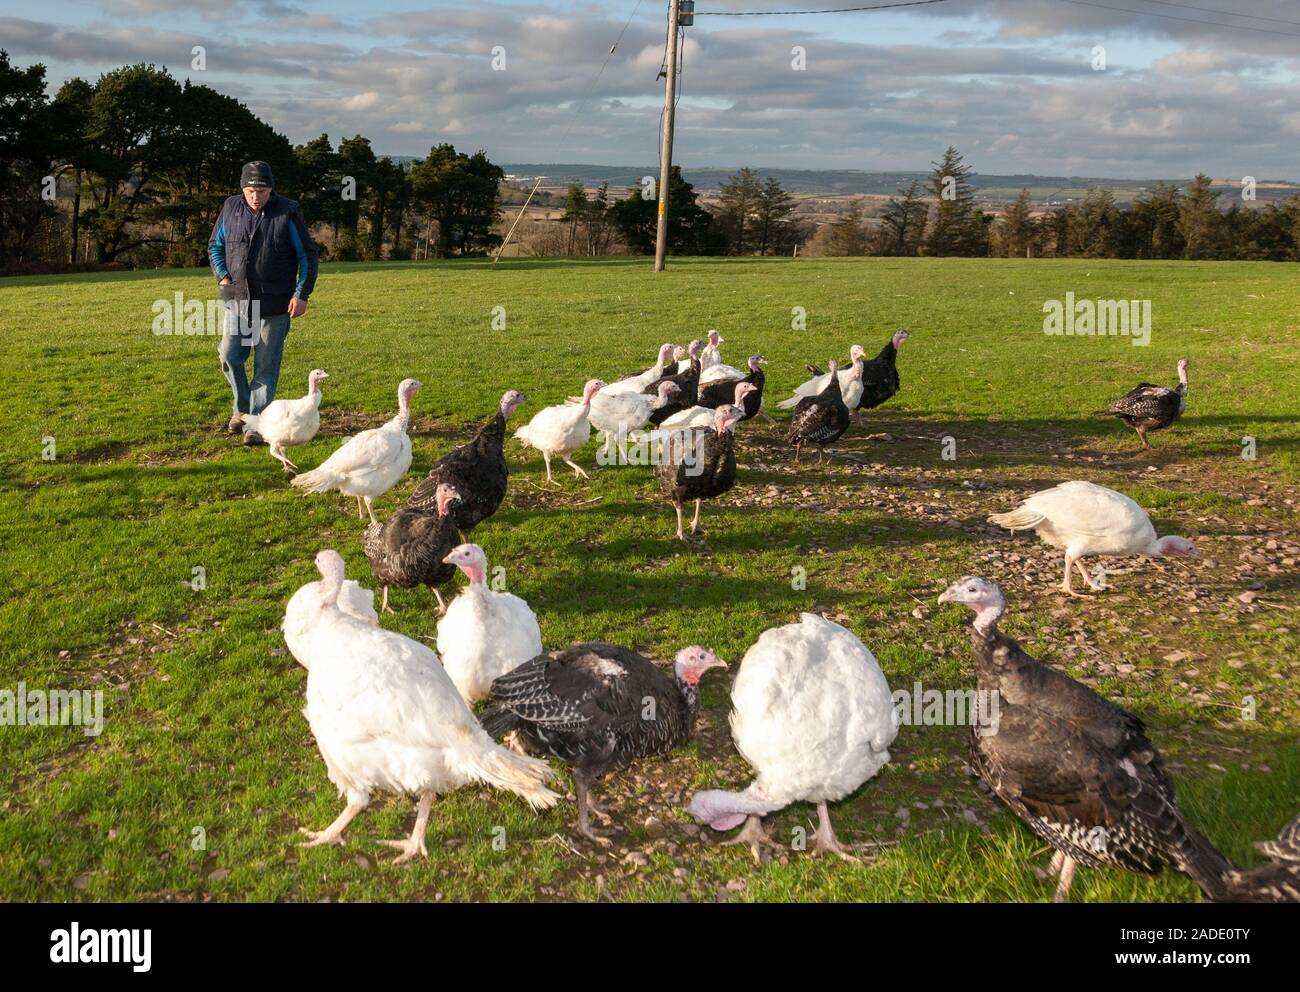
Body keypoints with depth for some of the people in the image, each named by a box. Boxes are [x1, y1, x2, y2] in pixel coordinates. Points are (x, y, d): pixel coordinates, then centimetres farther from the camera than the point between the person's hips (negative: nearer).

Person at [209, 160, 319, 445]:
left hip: (275, 305, -3)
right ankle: (242, 409, 24)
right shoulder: (231, 208, 4)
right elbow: (215, 246, 17)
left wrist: (302, 294, -7)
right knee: (229, 356, 1)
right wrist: (223, 276, 1)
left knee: (266, 366, 0)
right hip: (237, 300, 3)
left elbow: (308, 256, -1)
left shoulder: (288, 212, -6)